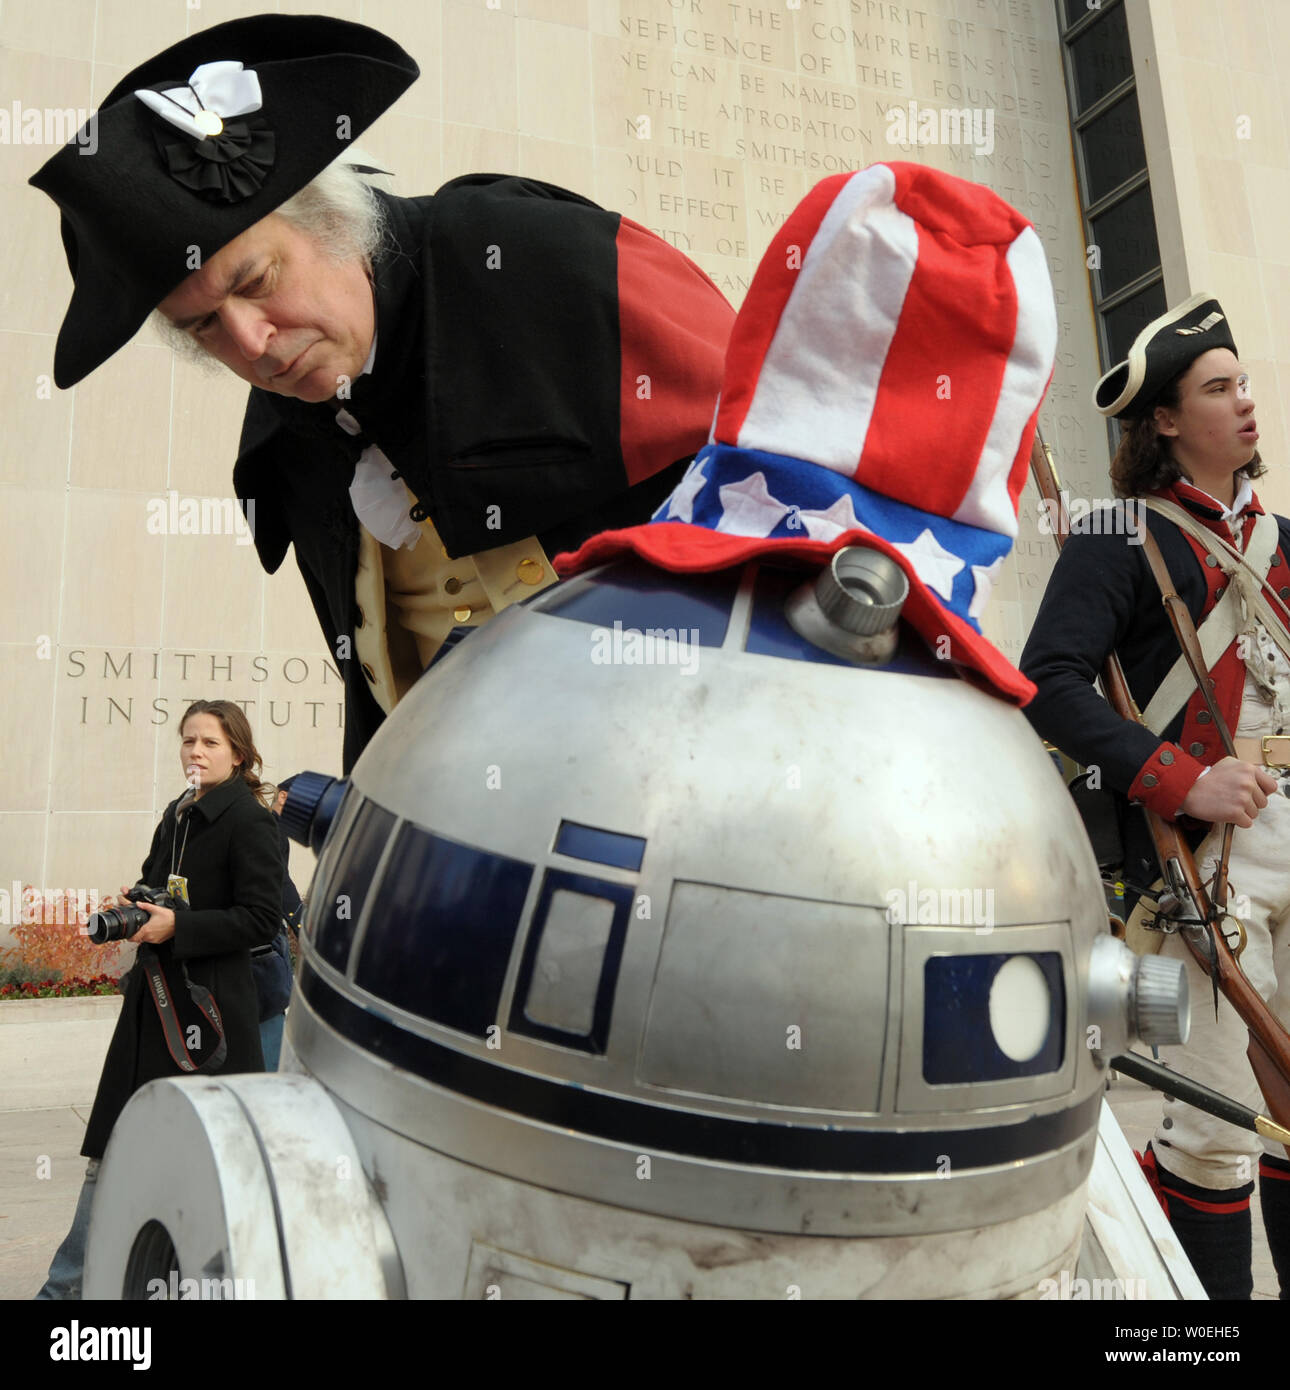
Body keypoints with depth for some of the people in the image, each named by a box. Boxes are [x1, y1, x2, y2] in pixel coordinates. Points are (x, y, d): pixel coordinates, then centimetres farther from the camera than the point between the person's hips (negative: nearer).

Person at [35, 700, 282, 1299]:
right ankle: (69, 1283, 21)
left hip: (211, 1002, -7)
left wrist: (177, 926, -19)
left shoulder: (250, 821, -10)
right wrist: (135, 907, 3)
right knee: (111, 1149, 11)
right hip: (155, 997, 7)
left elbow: (260, 918, -15)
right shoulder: (177, 816, 13)